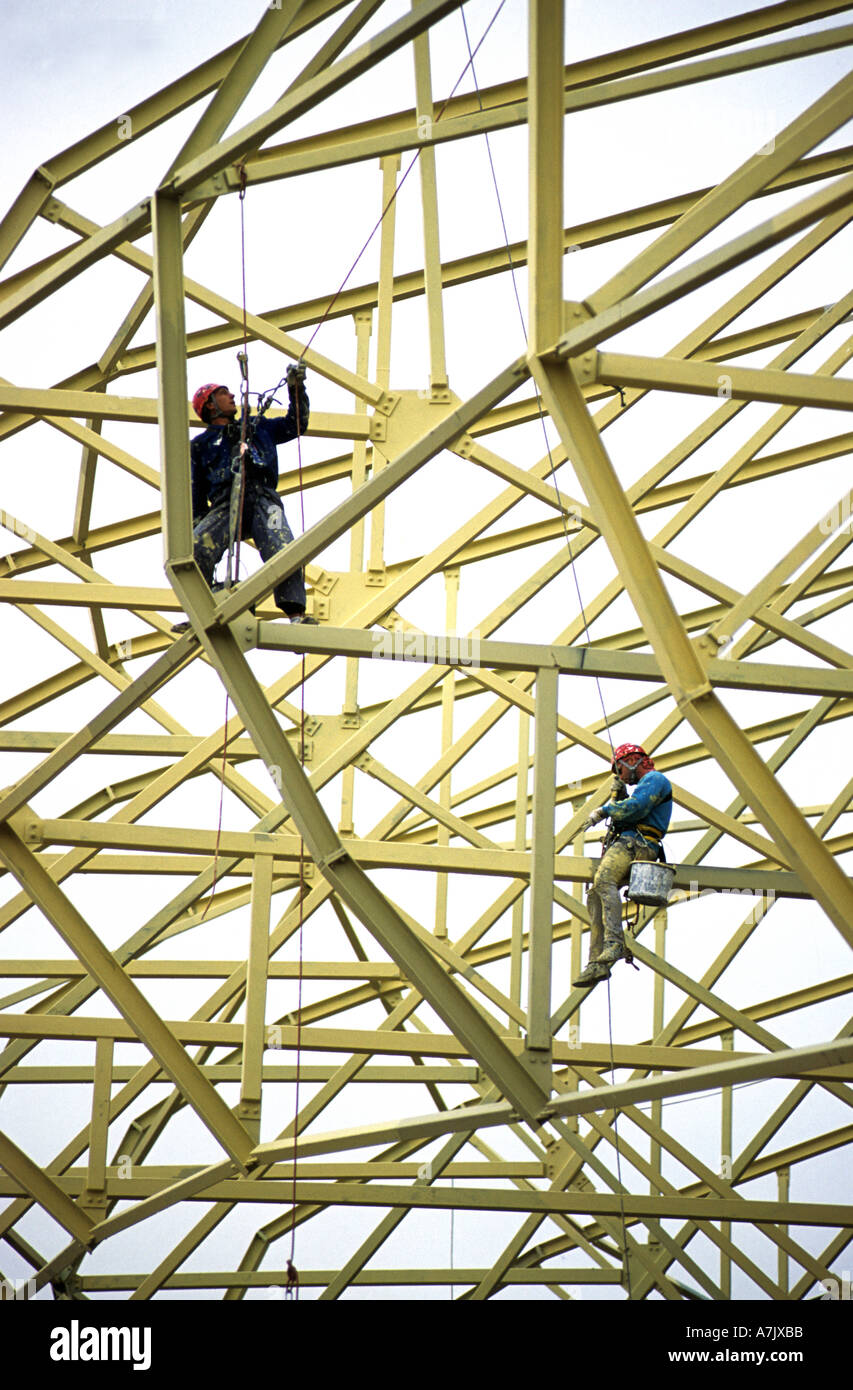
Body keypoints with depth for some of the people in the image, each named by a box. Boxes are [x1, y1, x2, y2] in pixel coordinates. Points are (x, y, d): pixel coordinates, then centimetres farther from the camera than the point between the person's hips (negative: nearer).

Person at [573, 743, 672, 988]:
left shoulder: (655, 779, 3)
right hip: (624, 843, 11)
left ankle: (614, 943, -46)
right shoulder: (644, 786, 35)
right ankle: (598, 964, -8)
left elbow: (636, 808, -16)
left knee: (604, 881, -33)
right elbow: (624, 817, 36)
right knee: (595, 896, -1)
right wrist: (616, 795, 27)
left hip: (636, 843, -11)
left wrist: (604, 810, -7)